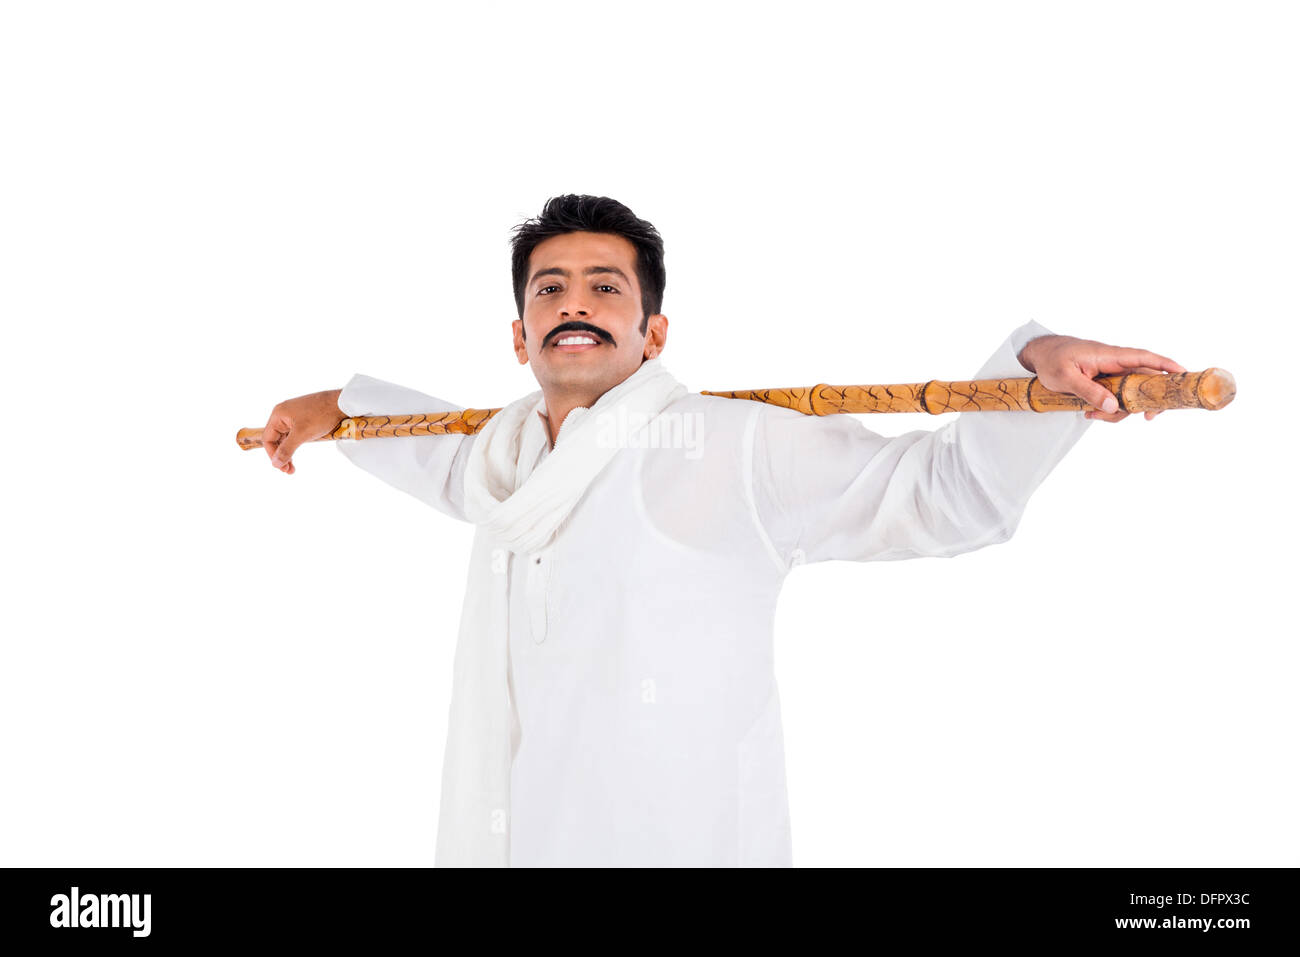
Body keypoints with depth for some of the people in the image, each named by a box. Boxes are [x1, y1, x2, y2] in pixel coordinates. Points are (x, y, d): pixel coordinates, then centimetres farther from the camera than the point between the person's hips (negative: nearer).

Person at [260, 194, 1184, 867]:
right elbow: (454, 459, 35)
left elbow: (950, 490, -12)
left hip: (686, 842, -5)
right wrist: (335, 407, 34)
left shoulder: (739, 447, -10)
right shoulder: (508, 452, 10)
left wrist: (1039, 359, -26)